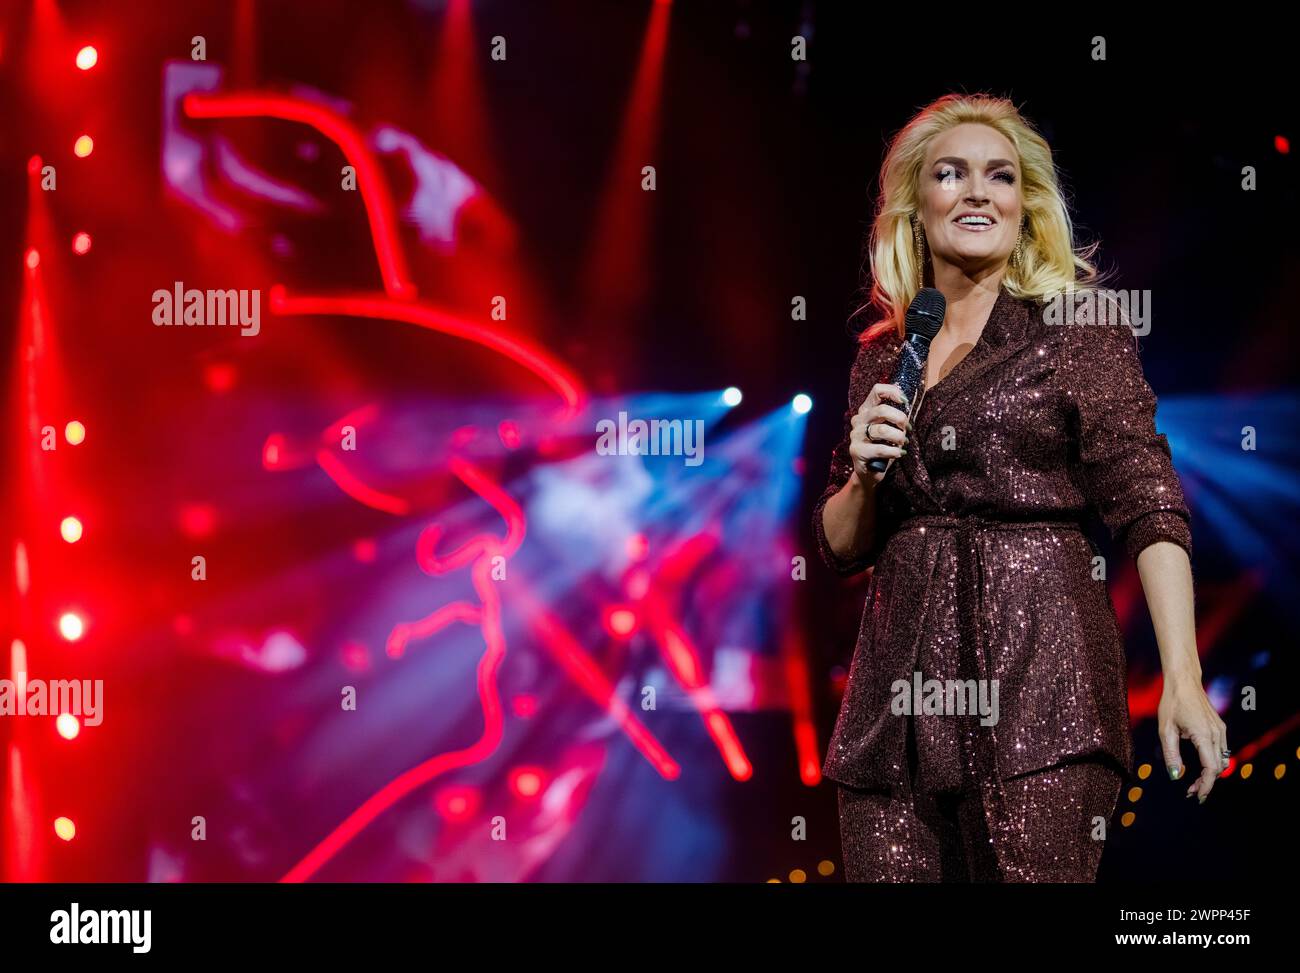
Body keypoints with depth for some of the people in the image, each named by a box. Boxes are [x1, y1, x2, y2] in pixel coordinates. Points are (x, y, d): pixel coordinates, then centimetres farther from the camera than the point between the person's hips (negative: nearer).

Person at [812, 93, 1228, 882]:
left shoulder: (1074, 322, 2)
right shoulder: (882, 354, 15)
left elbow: (1147, 502, -6)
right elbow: (841, 546, 21)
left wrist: (1183, 676, -17)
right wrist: (864, 475, -1)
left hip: (1038, 674, -4)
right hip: (901, 683, 4)